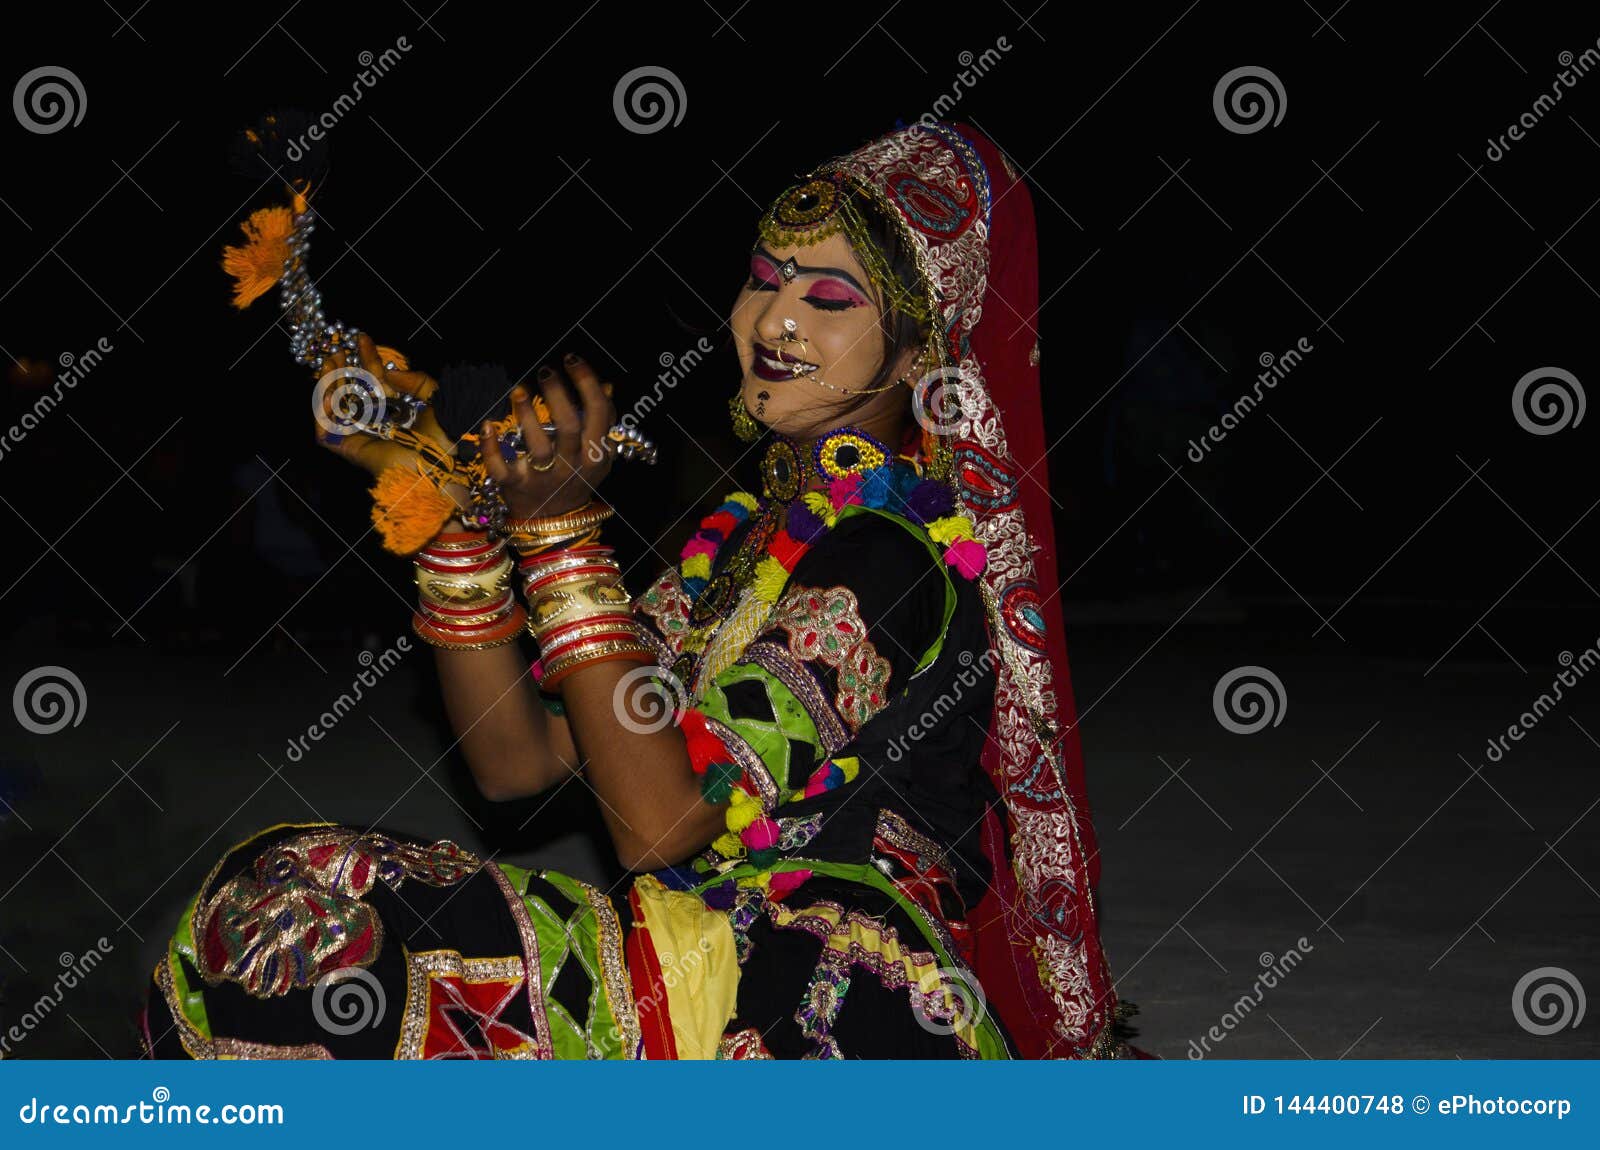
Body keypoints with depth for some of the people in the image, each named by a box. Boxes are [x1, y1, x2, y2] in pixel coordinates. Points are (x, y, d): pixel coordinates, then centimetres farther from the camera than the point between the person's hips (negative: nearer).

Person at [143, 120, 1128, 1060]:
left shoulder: (893, 551, -14)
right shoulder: (756, 524, 13)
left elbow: (659, 819, -20)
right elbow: (517, 759, 8)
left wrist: (560, 526, -17)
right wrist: (455, 510, -2)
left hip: (825, 1025, -8)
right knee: (275, 900, -7)